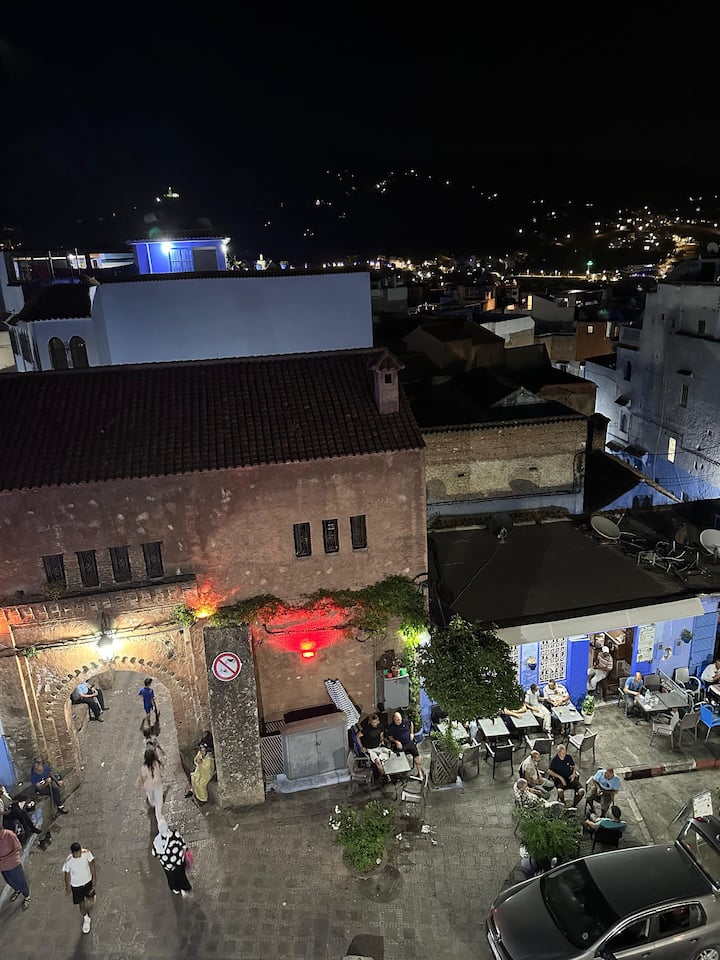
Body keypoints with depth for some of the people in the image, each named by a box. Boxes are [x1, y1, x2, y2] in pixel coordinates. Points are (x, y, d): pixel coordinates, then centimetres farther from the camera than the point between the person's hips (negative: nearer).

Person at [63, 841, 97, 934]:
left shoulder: (87, 853, -28)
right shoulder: (68, 861, -31)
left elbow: (92, 865, -11)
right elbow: (67, 874, -12)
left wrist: (94, 878, -3)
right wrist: (68, 887, 2)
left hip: (88, 881, 2)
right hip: (76, 885, -2)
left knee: (90, 897, 25)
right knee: (81, 903, 13)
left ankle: (91, 895, 63)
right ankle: (86, 919, 42)